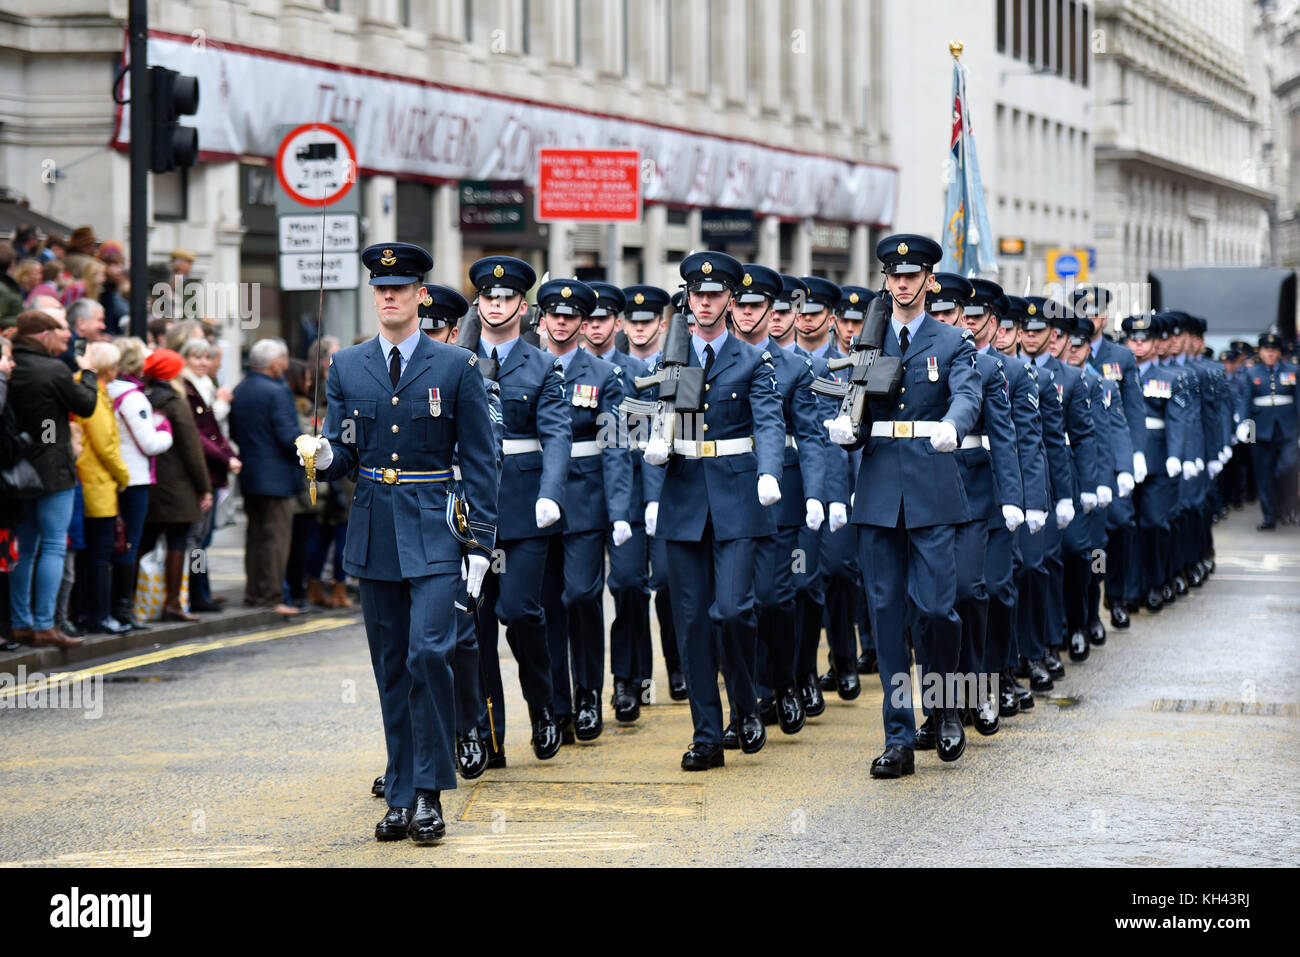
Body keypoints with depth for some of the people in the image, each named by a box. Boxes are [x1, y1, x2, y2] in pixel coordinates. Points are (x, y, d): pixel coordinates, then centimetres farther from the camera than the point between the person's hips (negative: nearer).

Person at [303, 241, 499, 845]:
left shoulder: (457, 367, 0)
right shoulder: (346, 367, 8)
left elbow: (480, 462, 1)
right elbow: (342, 453, 11)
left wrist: (480, 545, -5)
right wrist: (325, 458, -14)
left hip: (434, 531, -3)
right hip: (374, 534, 3)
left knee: (428, 653, -16)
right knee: (391, 669, 7)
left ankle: (429, 793, -7)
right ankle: (400, 797, 12)